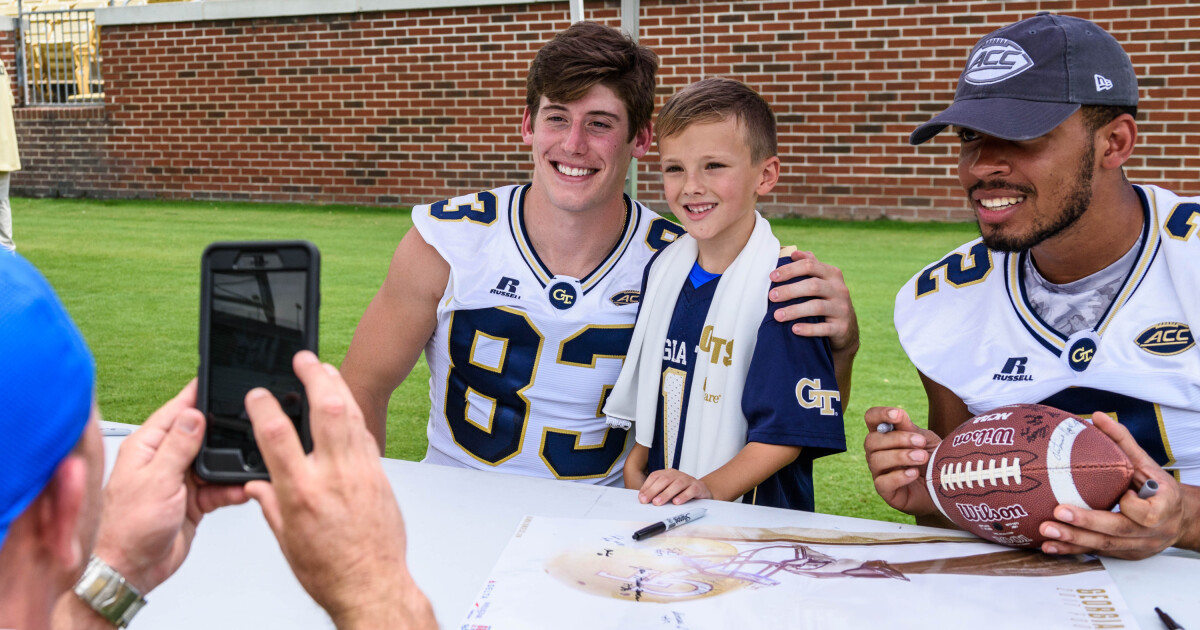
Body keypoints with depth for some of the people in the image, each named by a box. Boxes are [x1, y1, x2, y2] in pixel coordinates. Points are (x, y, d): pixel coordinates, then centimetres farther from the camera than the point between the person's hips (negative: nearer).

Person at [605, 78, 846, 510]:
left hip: (755, 516, -4)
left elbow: (787, 432, -12)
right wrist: (634, 469, 9)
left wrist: (710, 488, -21)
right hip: (660, 507, 4)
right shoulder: (662, 269, 11)